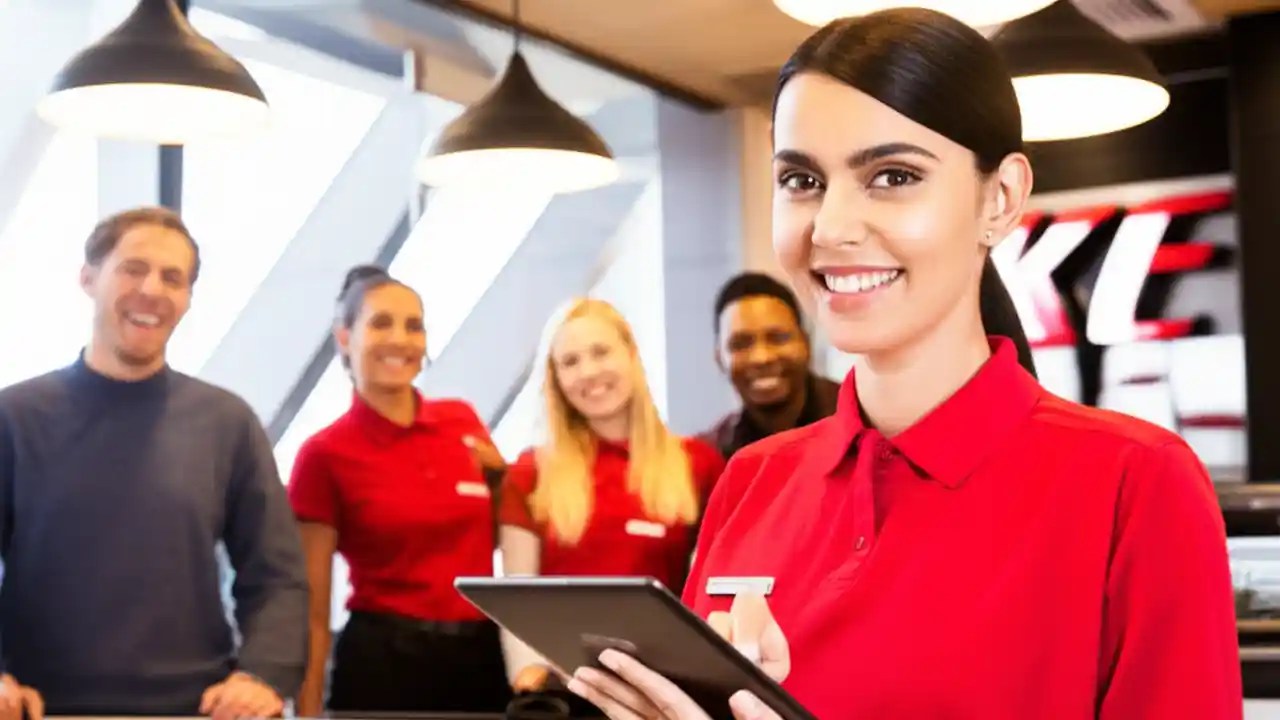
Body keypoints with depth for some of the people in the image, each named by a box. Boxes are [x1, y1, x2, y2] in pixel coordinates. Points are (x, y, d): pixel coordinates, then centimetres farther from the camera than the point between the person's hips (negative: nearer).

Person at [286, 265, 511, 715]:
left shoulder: (463, 422, 5)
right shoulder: (326, 454, -7)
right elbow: (313, 611, -6)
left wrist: (502, 475, 1)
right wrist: (308, 713, -10)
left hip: (483, 657, 4)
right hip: (383, 661, -4)